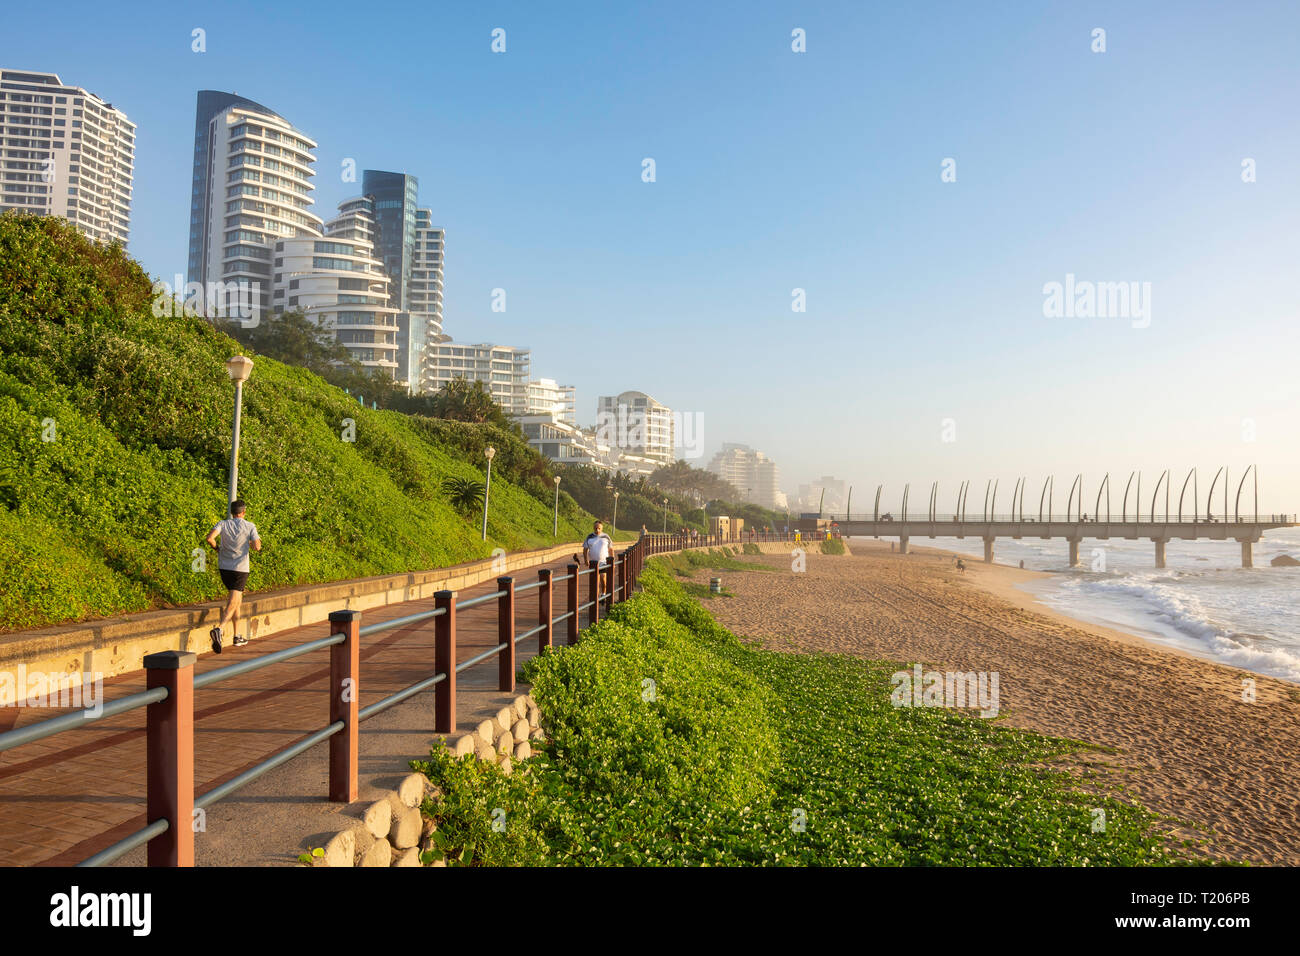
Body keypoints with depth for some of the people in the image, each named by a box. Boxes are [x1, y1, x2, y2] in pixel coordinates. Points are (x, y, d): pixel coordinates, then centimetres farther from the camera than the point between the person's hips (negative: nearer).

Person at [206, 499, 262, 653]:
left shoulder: (223, 524, 2)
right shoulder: (250, 526, -4)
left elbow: (210, 538, -14)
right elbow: (257, 547, -12)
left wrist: (216, 548, 5)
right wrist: (257, 541, 11)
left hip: (224, 567, 4)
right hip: (240, 568, -4)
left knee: (237, 600, 19)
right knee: (232, 604, -5)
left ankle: (237, 636, 22)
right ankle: (219, 629, -31)